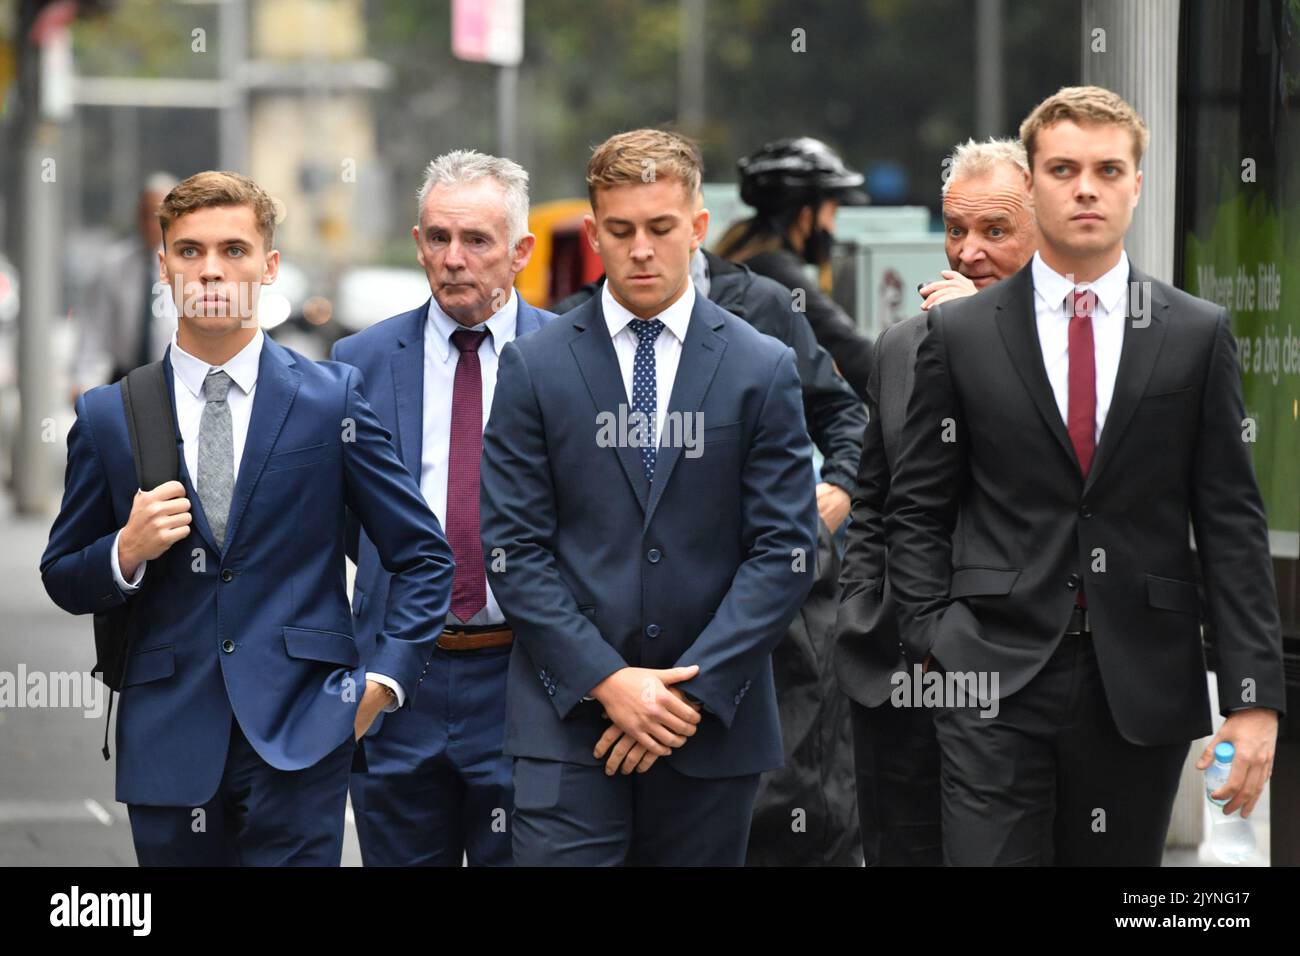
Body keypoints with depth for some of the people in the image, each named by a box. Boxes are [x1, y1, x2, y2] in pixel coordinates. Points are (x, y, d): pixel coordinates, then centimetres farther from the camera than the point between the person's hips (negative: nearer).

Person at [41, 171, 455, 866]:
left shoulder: (330, 398, 4)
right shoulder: (108, 417, 7)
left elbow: (423, 557, 8)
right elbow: (63, 580, 12)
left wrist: (381, 680, -3)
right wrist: (127, 551, -9)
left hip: (298, 731, -1)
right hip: (169, 743, 2)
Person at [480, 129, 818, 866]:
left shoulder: (763, 370, 4)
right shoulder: (535, 367, 4)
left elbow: (785, 551, -1)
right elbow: (515, 549, 0)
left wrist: (692, 689, -10)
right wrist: (607, 681, -11)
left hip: (711, 723, 1)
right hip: (570, 720, -1)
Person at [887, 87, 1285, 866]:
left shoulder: (1198, 335, 5)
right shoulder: (961, 333, 5)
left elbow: (1233, 522, 3)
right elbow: (919, 510, 9)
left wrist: (1256, 695, -3)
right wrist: (935, 641, -3)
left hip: (1143, 684, 1)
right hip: (998, 681, -1)